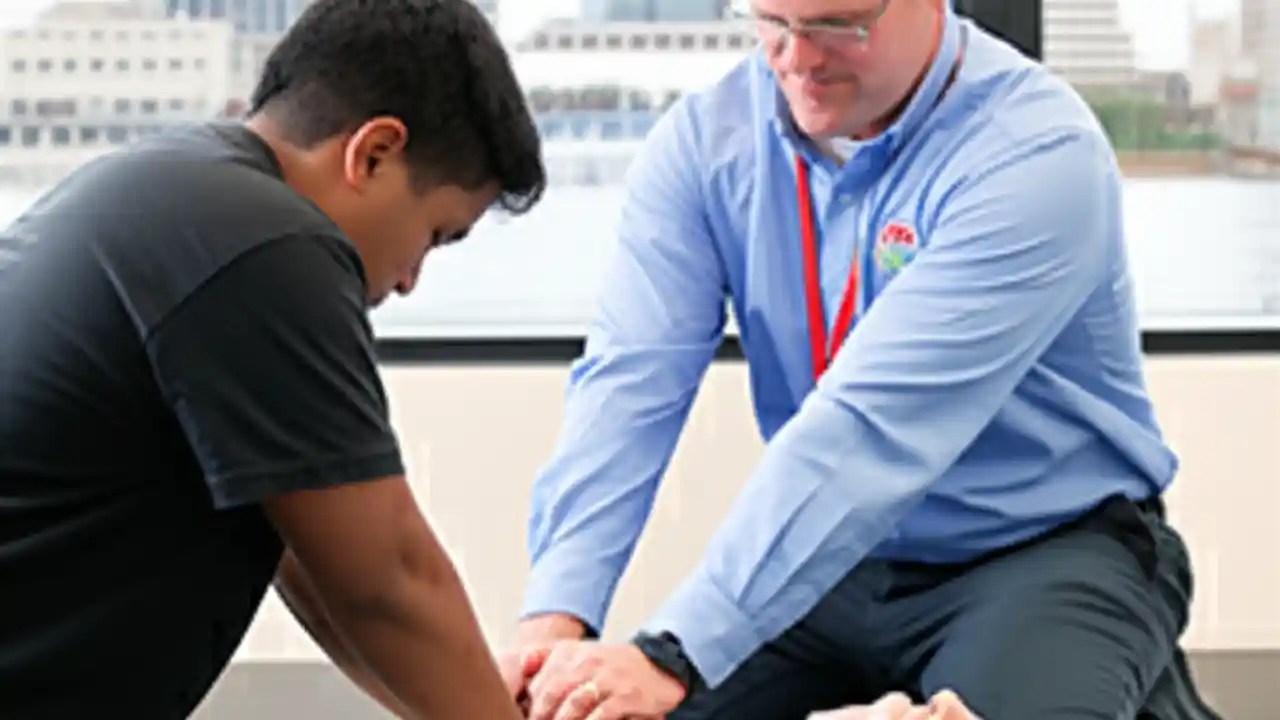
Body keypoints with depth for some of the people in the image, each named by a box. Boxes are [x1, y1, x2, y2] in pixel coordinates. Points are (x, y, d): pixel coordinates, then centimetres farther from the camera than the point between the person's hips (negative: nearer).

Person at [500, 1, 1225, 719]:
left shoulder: (1036, 150, -23)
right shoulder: (706, 137, -6)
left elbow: (873, 423, -32)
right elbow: (630, 382, -16)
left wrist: (673, 653, -38)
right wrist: (556, 615, -32)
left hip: (1047, 553, -5)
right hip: (834, 564, 5)